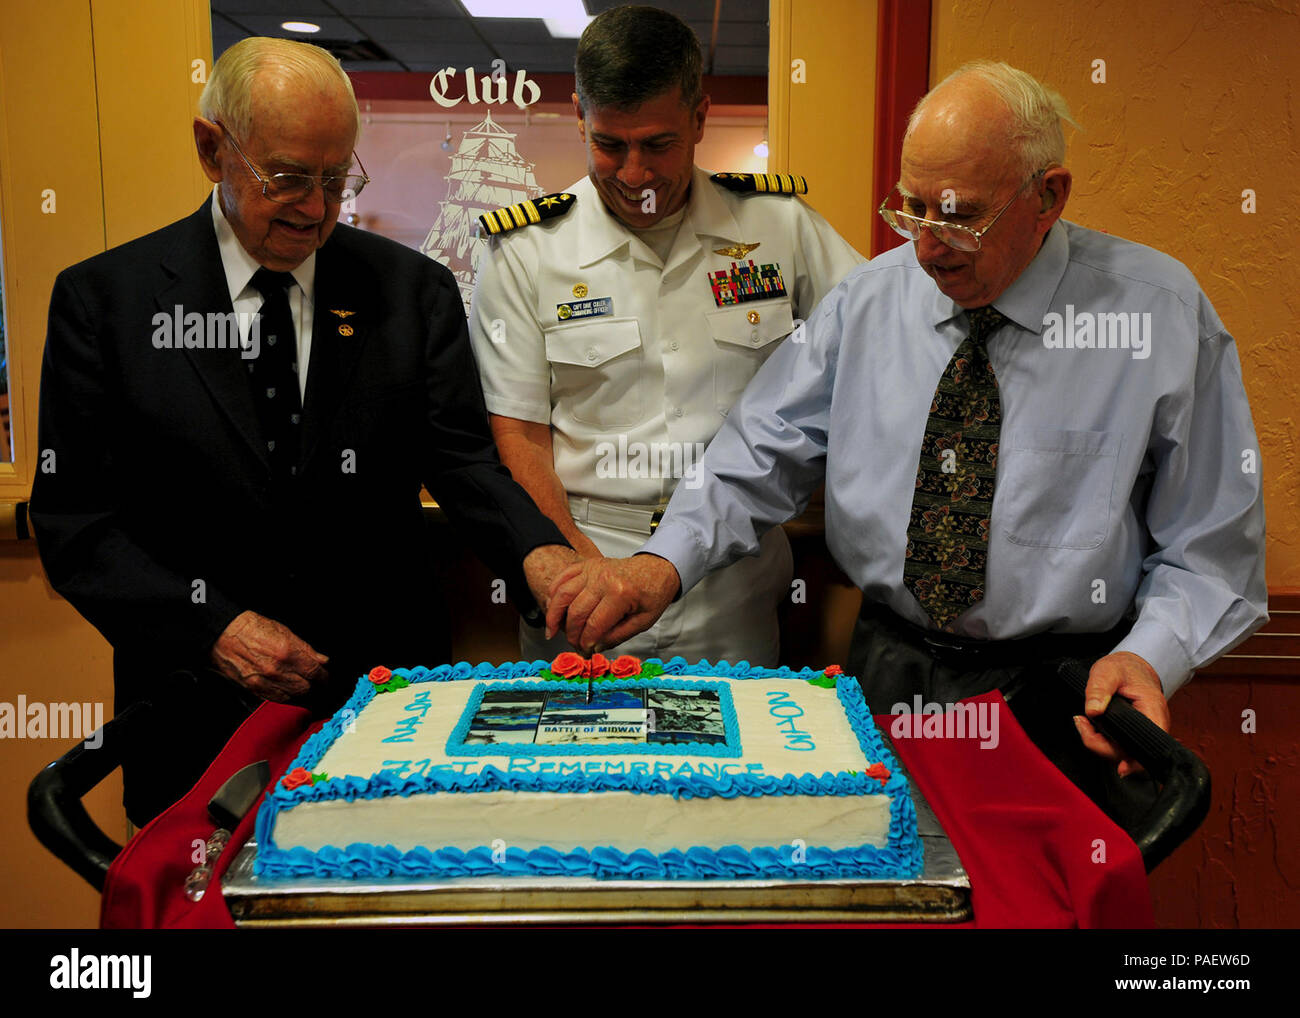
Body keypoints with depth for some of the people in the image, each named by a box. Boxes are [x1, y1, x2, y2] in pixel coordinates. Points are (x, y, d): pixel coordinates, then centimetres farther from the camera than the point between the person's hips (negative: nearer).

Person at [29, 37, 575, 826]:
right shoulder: (103, 298, -3)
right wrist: (215, 629, -16)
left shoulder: (414, 290, 0)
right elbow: (75, 519, -4)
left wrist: (536, 553, -26)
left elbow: (462, 459, -5)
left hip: (388, 700, 1)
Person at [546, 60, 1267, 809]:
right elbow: (763, 458, 4)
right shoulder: (869, 299, 4)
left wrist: (1150, 657, -18)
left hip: (1057, 697, -1)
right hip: (885, 678, 2)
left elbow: (1211, 547, 0)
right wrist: (663, 564, -12)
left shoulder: (1163, 312, -4)